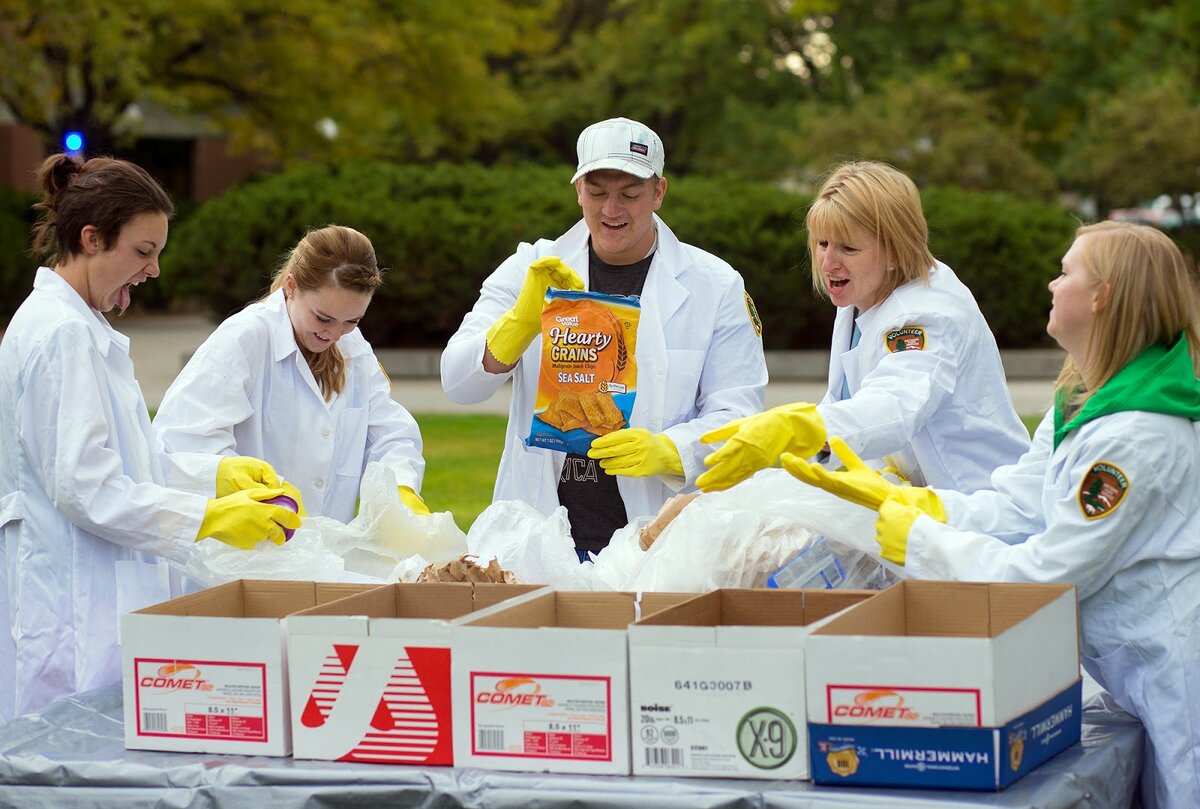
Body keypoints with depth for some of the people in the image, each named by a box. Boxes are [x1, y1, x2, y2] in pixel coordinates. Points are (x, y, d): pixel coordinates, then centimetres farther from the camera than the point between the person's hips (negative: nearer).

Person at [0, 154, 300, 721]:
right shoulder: (62, 334, -15)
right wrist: (210, 520, -17)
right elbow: (85, 487, -20)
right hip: (70, 607, -10)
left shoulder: (82, 327, 16)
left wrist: (219, 475, 8)